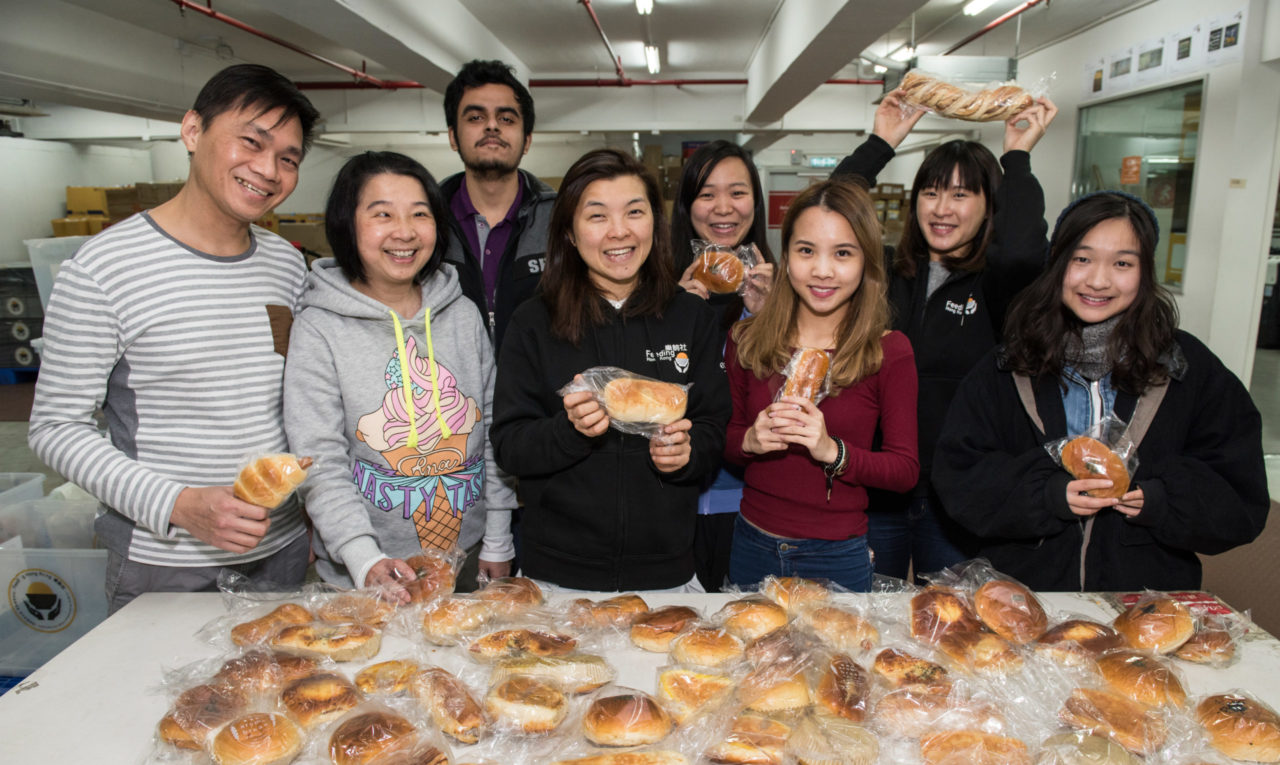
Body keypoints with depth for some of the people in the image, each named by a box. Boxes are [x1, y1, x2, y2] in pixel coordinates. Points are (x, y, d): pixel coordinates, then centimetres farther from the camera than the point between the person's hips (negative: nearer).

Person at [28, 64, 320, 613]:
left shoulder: (288, 264, 4)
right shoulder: (102, 269, -13)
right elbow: (55, 428, -10)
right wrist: (179, 506, -22)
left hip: (281, 549, 5)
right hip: (163, 567, -5)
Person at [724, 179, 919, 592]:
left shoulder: (889, 352, -10)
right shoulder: (747, 340, -3)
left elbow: (906, 470, -8)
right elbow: (725, 441, 6)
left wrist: (833, 450, -24)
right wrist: (750, 440, -16)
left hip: (837, 558, -2)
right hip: (753, 547, 3)